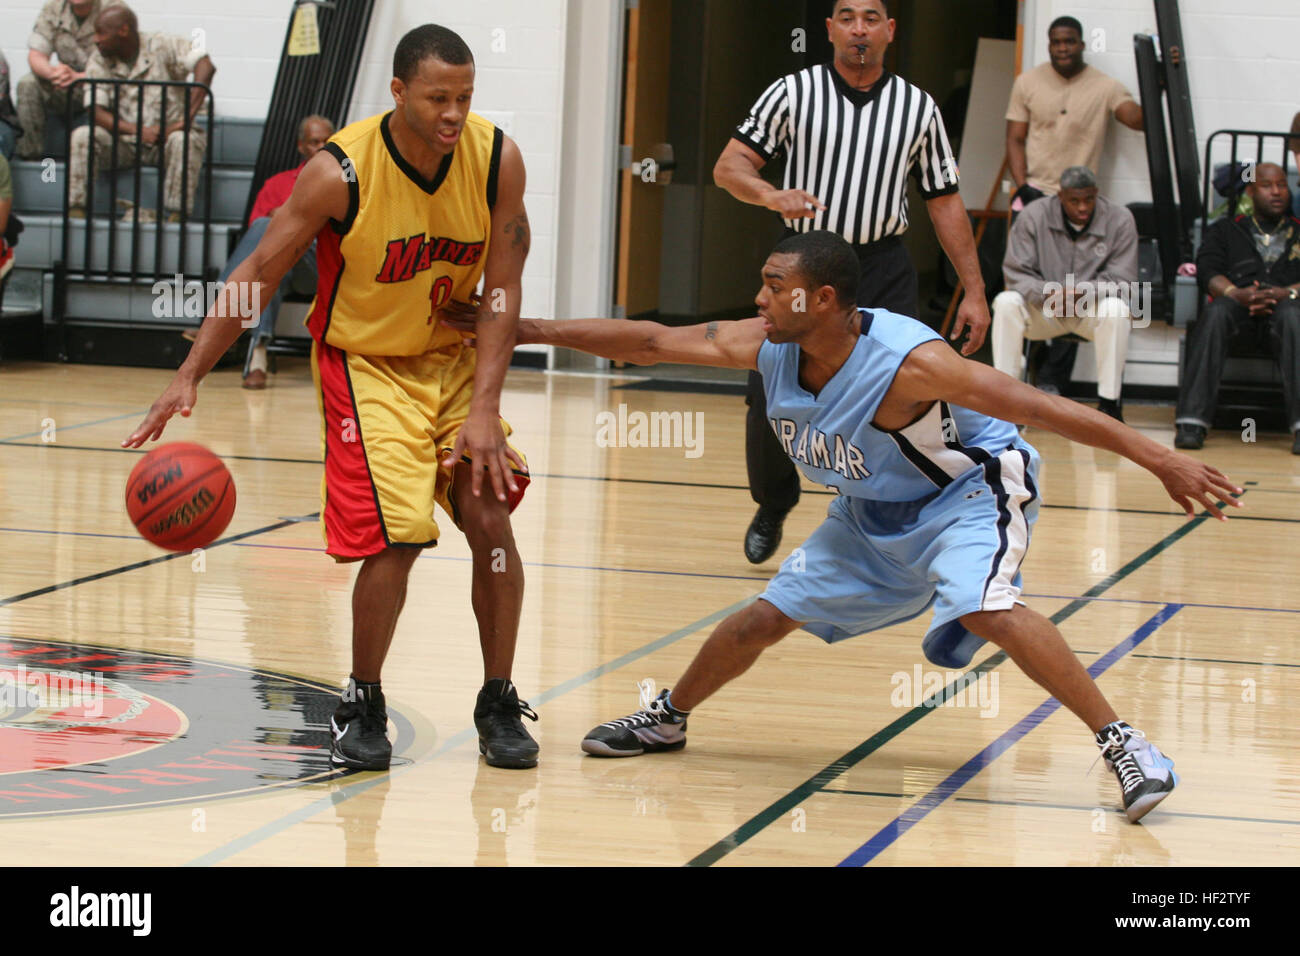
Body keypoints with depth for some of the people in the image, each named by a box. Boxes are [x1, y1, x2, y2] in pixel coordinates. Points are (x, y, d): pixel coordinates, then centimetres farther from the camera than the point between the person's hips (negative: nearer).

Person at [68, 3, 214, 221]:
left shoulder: (162, 46, -7)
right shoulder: (99, 61, 2)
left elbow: (205, 67, -20)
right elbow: (96, 111, -8)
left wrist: (185, 119, -29)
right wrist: (137, 130, -27)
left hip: (166, 137, -3)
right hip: (125, 142, 3)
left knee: (185, 141, -36)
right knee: (82, 136, -22)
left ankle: (177, 215, -35)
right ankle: (77, 210, -25)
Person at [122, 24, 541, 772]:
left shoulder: (497, 159, -16)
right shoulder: (341, 172, -24)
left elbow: (502, 294, -12)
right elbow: (258, 274, -16)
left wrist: (484, 410, -20)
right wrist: (190, 377, -19)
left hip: (453, 353, 3)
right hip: (364, 360, -3)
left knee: (491, 516, -7)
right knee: (396, 536, -14)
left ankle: (500, 703, 9)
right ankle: (363, 706, 7)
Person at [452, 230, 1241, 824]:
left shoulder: (906, 361, -36)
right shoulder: (765, 346, -17)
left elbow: (1039, 406, -37)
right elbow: (651, 344, -8)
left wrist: (1157, 457, -40)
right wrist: (530, 331, -10)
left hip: (970, 488, -7)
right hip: (875, 510, 7)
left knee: (989, 610, -34)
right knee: (765, 618, 10)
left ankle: (1124, 744, -26)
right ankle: (668, 718, 35)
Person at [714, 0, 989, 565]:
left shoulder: (918, 107, 5)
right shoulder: (794, 93, 1)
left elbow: (944, 202, 10)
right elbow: (729, 166, -1)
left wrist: (974, 291, 6)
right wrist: (772, 196, -23)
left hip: (882, 274, 0)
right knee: (769, 402, 0)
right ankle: (773, 508, 28)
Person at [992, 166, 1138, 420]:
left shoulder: (1120, 220, -9)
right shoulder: (1034, 216, -8)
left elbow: (1121, 281, -13)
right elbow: (1016, 273, -10)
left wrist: (1082, 292, -30)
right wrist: (1046, 293, -30)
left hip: (1092, 310, -1)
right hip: (1044, 312, 1)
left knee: (1115, 309, -35)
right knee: (1006, 302, -28)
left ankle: (1109, 402, -27)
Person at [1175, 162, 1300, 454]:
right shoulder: (1225, 230, 27)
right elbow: (1208, 271, 8)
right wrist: (1238, 293, -14)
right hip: (1238, 309, 0)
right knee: (1216, 311, -36)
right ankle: (1192, 421, -44)